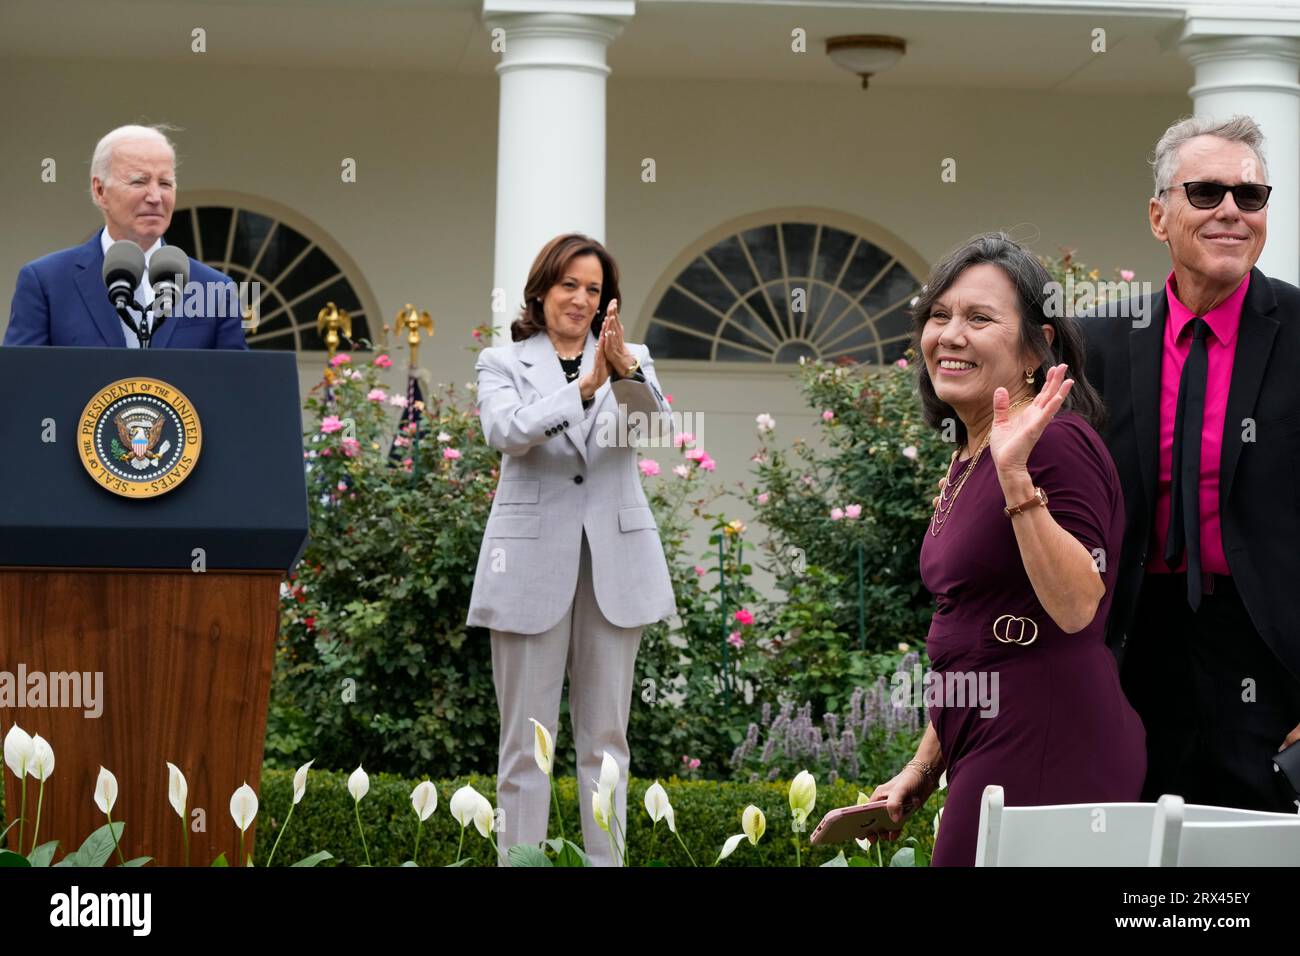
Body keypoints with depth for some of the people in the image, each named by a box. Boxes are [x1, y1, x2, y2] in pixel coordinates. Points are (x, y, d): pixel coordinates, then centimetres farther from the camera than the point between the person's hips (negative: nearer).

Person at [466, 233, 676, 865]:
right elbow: (505, 431, -17)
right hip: (533, 562, -2)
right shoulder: (503, 363, 3)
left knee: (605, 737, 8)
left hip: (616, 561, 2)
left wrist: (624, 371, -34)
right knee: (526, 740, 1)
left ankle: (605, 861, 12)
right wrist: (583, 386, -30)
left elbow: (654, 420, -13)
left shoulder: (631, 359, 8)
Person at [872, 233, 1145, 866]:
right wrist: (921, 771, 21)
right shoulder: (966, 459, 16)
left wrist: (1016, 475, -28)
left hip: (1047, 750, -9)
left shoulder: (1058, 442, -12)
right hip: (986, 744, 9)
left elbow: (1077, 607, -22)